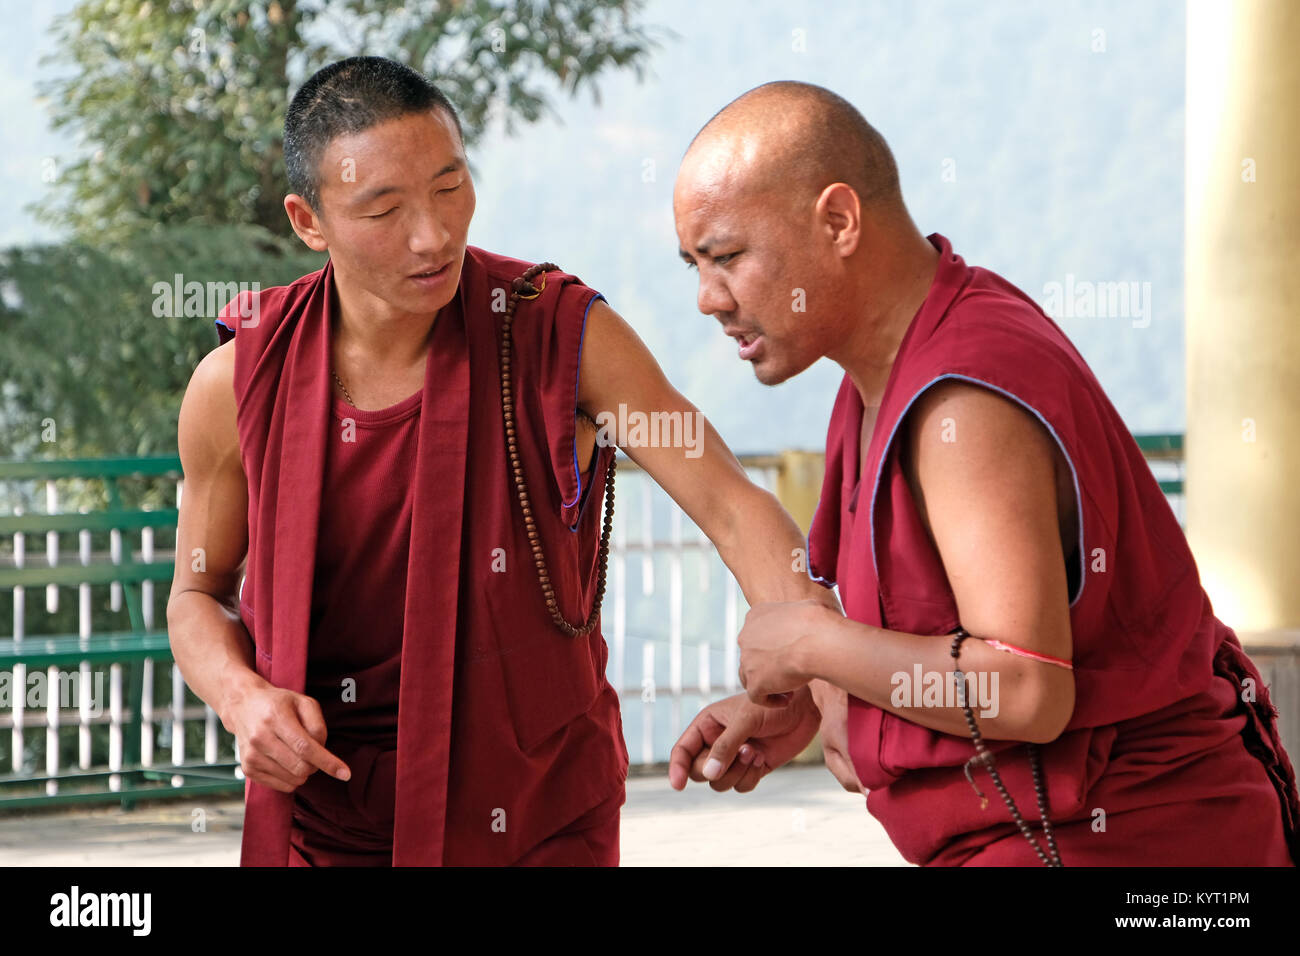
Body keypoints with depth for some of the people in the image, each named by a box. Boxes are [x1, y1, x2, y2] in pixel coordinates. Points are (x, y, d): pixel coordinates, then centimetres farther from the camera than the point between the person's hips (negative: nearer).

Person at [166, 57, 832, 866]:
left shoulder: (566, 336, -12)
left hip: (536, 823, -1)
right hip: (325, 821, 1)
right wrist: (243, 698, -16)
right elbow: (199, 596, 6)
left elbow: (732, 507, -18)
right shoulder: (238, 384, -9)